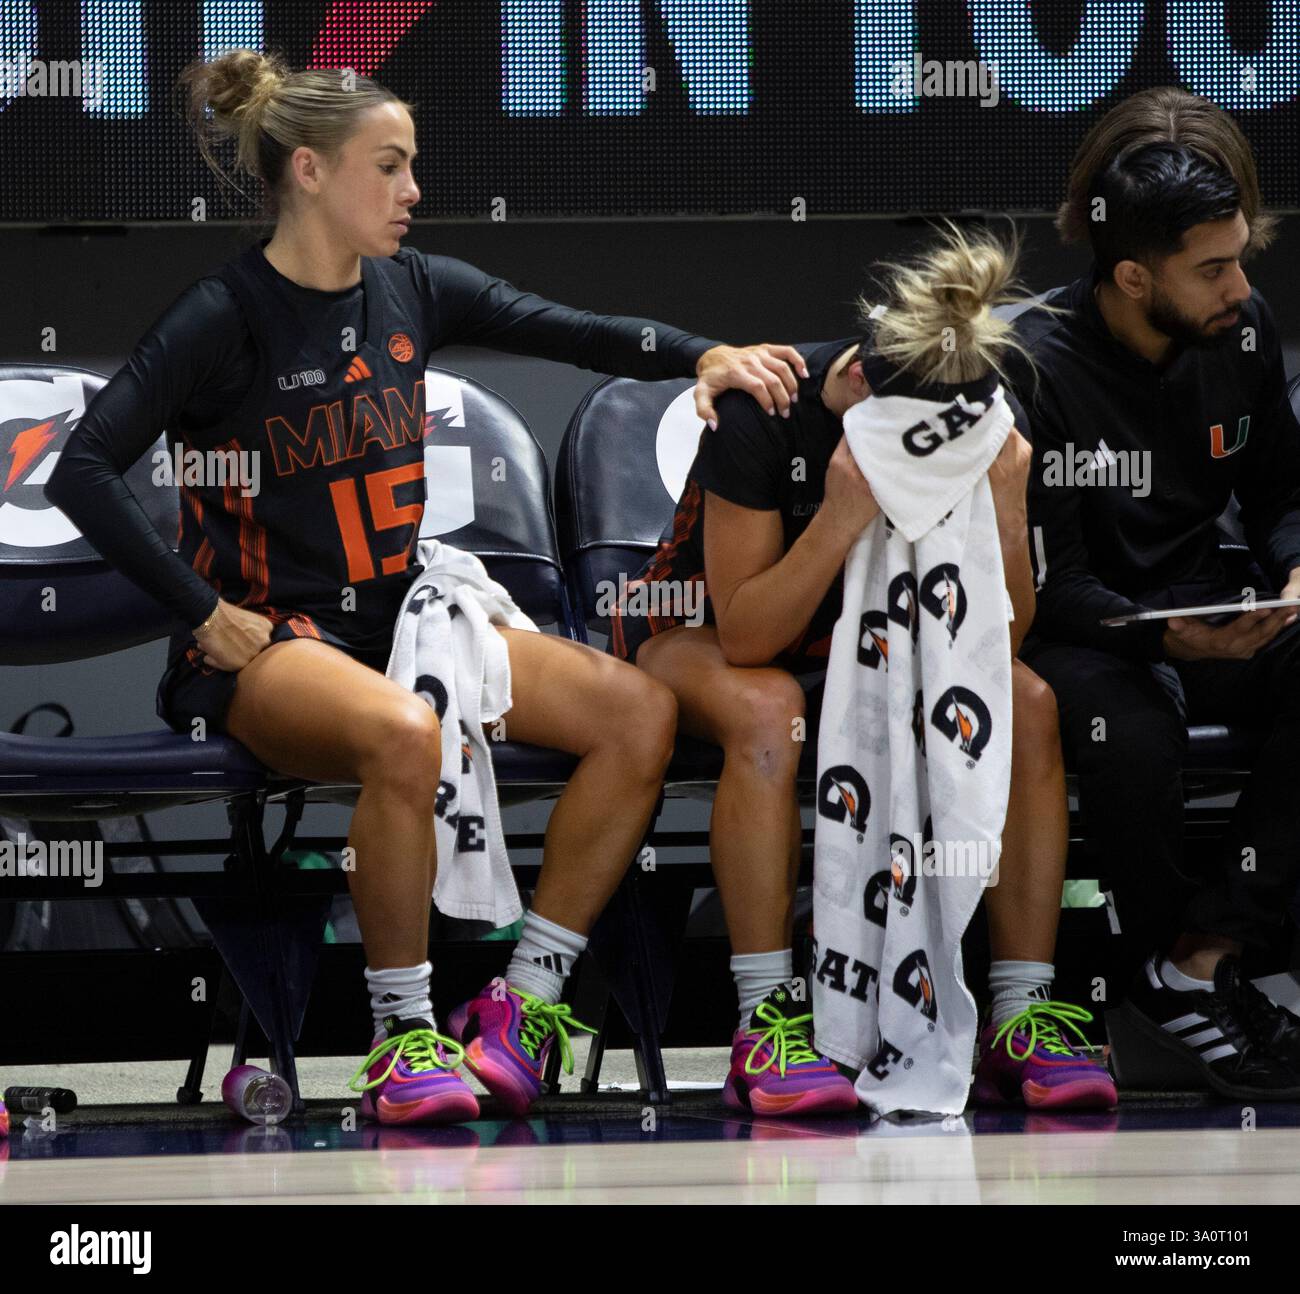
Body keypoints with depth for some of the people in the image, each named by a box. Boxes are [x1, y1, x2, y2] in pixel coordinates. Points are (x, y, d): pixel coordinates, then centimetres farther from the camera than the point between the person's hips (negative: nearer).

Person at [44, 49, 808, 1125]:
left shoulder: (412, 290, 9)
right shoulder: (224, 318, -9)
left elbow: (575, 334, 4)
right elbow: (85, 471, -15)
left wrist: (705, 355, -15)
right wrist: (205, 611, -17)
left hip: (407, 613, 7)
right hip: (266, 640, -7)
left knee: (642, 710, -13)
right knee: (405, 735, -40)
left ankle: (523, 1006, -7)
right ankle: (404, 1036, -22)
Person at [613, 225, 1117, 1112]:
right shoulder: (769, 410, -28)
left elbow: (998, 642, -16)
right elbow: (744, 637, -29)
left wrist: (1006, 515, -32)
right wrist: (841, 519, -42)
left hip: (869, 643, 4)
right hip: (699, 633, -4)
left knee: (1029, 706, -23)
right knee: (767, 712, -39)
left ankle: (1024, 1015, -21)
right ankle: (767, 1022, -35)